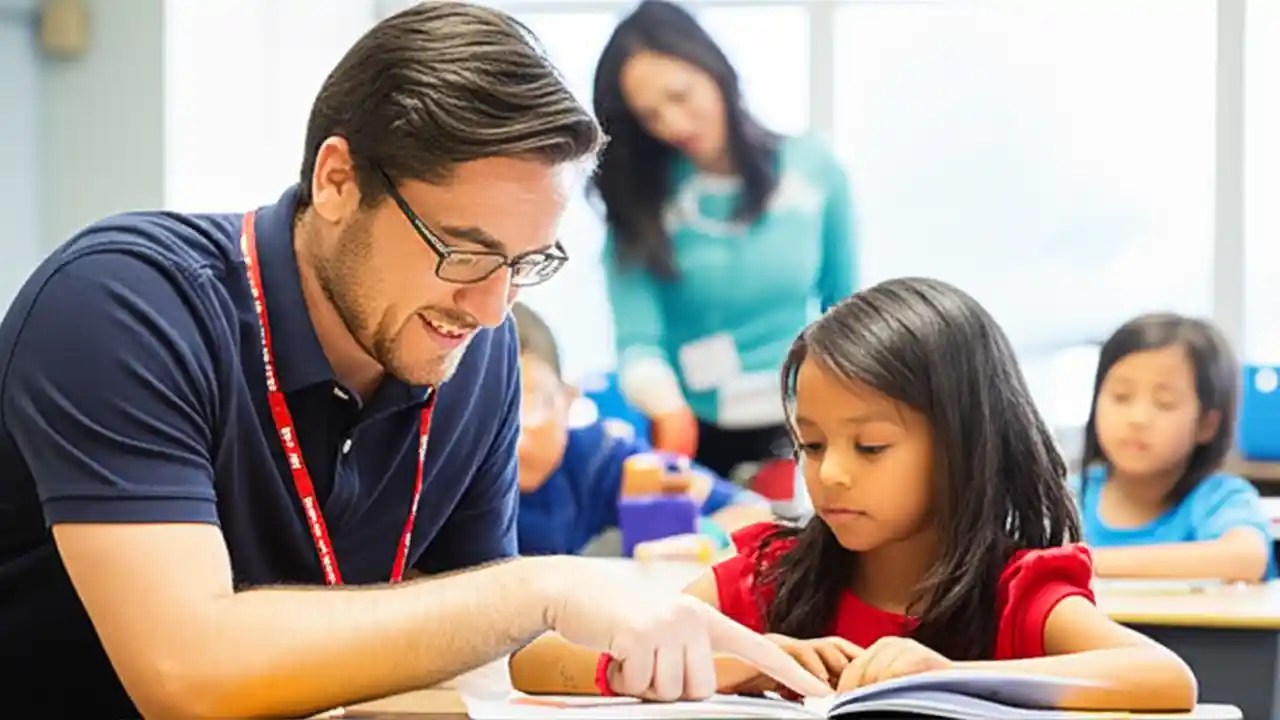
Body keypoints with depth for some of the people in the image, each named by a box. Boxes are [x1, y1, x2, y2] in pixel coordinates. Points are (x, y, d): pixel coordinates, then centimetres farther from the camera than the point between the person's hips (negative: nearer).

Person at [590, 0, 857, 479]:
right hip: (699, 439, -1)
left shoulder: (812, 169, 2)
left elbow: (844, 313, 11)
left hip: (803, 433, 1)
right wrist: (665, 404, -33)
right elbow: (637, 340, -12)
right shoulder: (638, 203, -2)